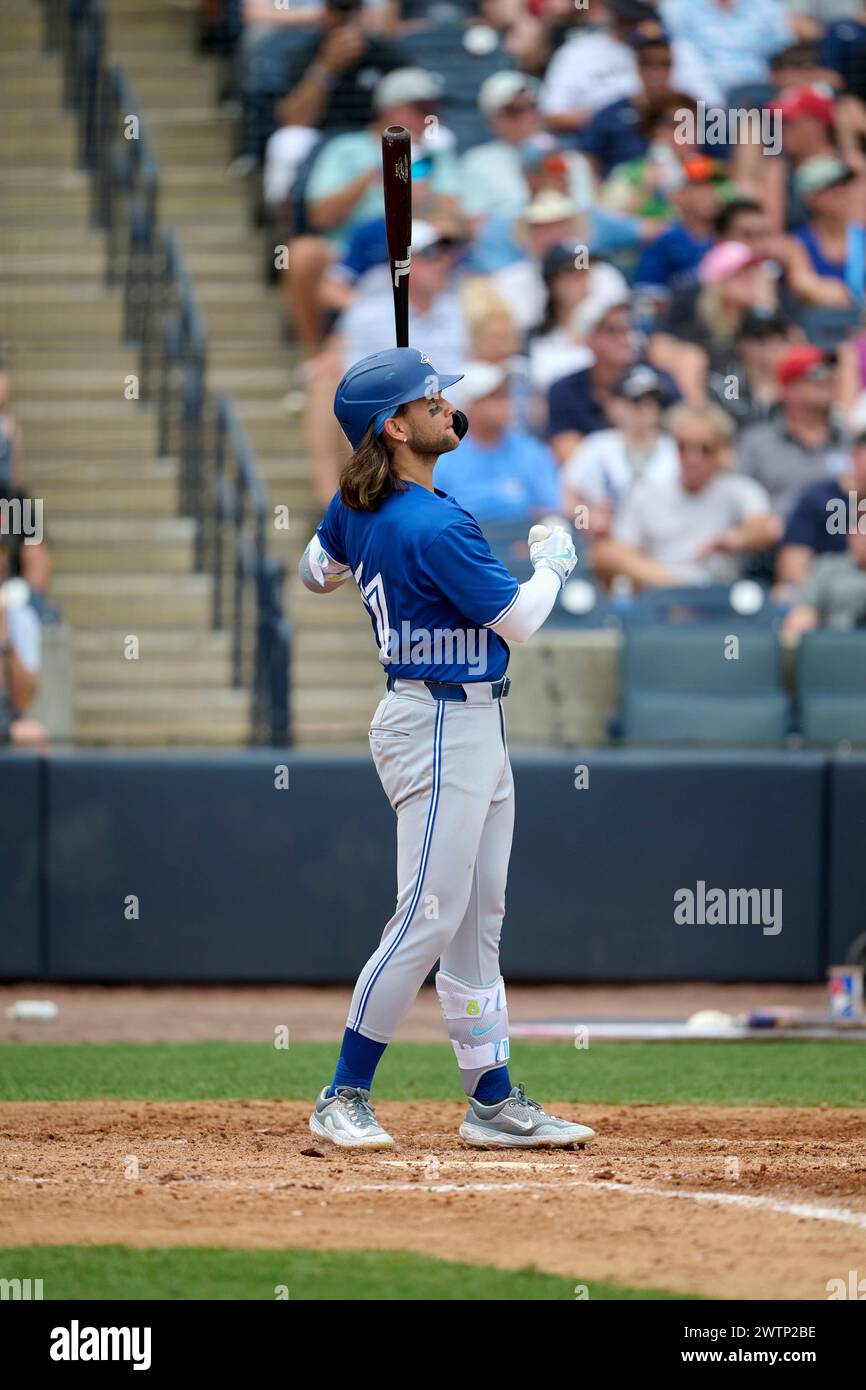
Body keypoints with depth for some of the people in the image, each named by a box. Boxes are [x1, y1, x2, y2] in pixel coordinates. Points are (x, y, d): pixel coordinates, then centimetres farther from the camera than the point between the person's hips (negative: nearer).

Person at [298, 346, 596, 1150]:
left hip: (476, 729, 10)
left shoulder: (358, 505, 5)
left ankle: (494, 1104, 14)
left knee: (477, 918, 11)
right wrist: (553, 562, 3)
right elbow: (517, 620, -15)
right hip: (440, 727, -10)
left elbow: (316, 571, 22)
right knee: (429, 917, -9)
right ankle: (344, 1098, -3)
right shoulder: (436, 527, -23)